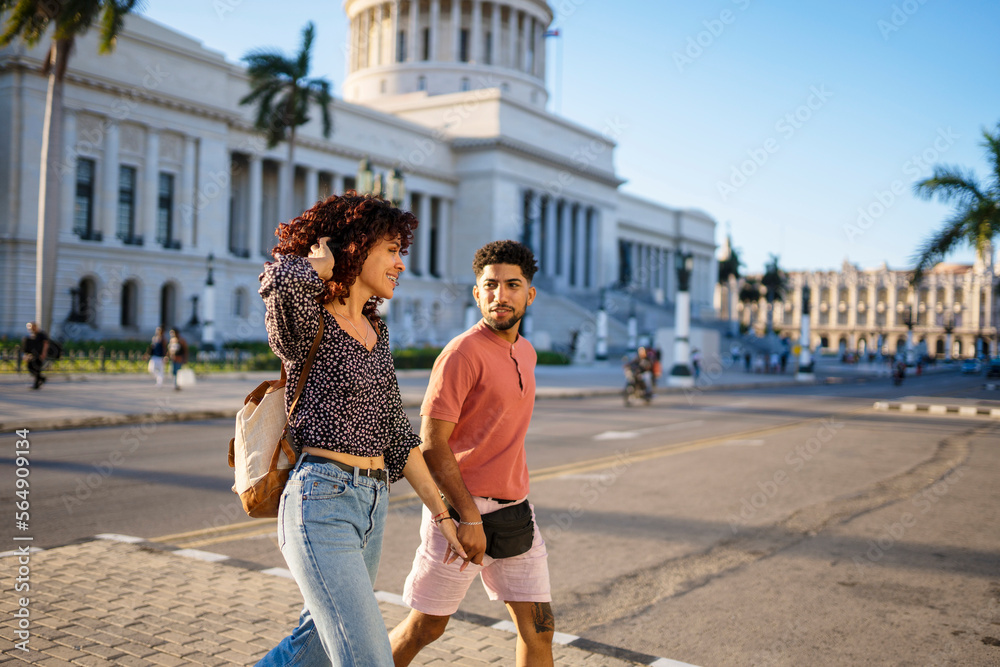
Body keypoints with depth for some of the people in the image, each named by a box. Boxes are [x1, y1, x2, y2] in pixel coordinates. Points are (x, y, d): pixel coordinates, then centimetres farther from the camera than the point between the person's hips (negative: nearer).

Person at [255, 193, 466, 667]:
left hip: (373, 504, 8)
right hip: (320, 503, -8)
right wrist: (323, 260, -13)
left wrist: (440, 513, 13)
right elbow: (282, 281, -36)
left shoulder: (376, 332, 13)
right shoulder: (308, 325, -10)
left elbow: (396, 432, 15)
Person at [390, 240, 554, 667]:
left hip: (515, 508, 7)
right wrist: (469, 517, -20)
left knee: (538, 629, 8)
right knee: (426, 627, 6)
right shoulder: (462, 352, -14)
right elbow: (431, 445, -17)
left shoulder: (526, 352, 12)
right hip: (462, 509, -7)